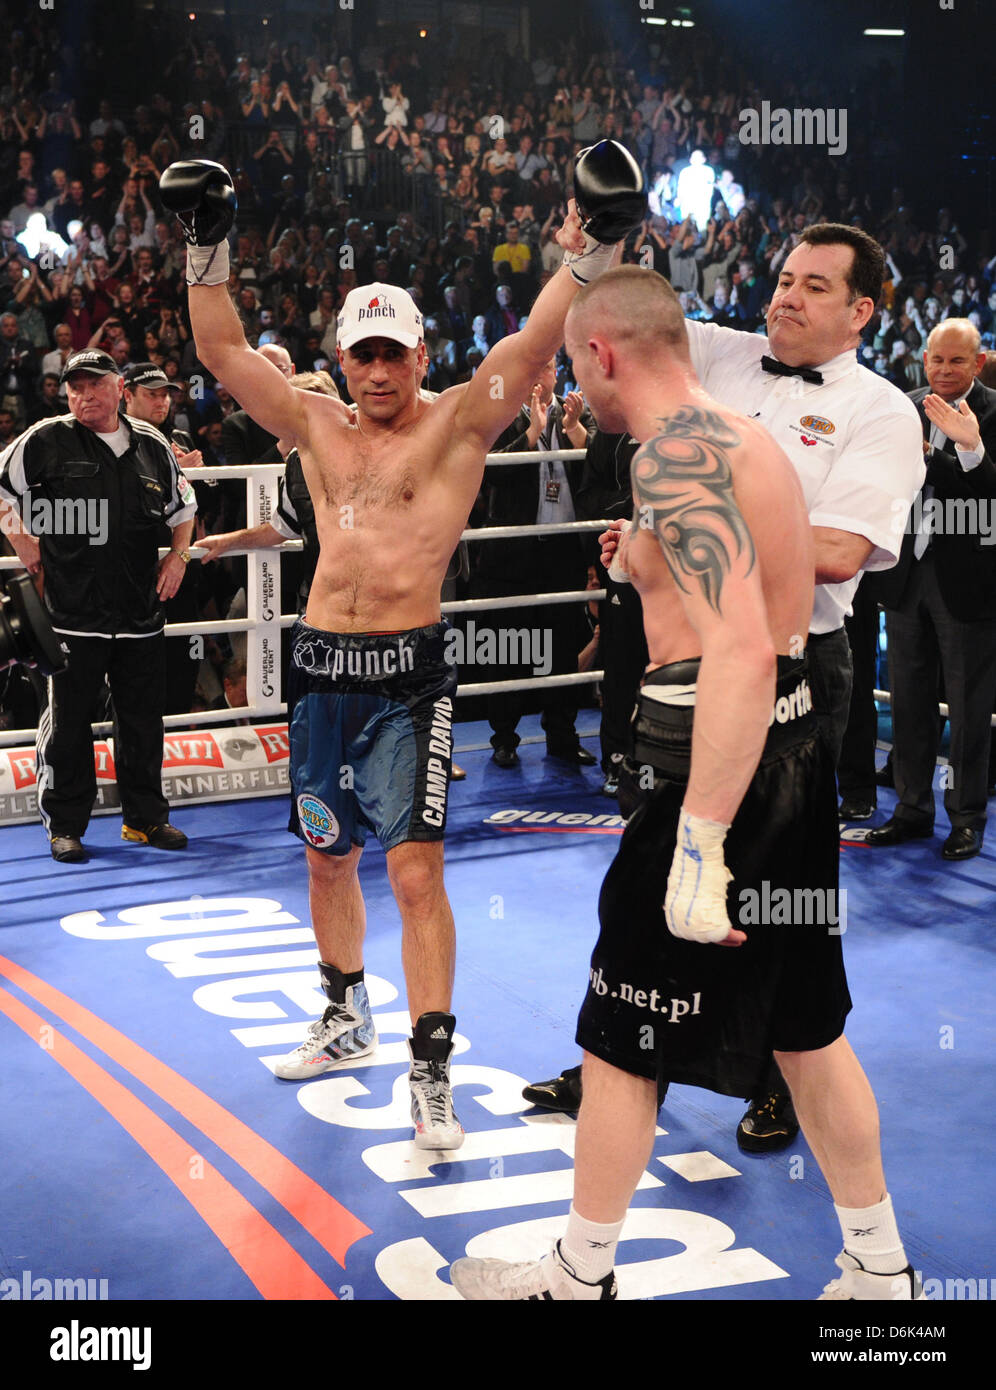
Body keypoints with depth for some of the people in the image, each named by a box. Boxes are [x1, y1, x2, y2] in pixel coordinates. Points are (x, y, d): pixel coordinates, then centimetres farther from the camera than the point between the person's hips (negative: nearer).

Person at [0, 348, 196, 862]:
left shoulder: (152, 445, 9)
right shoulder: (47, 441, -3)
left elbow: (182, 505, 23)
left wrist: (178, 554, 10)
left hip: (141, 610, 4)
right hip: (72, 610, -4)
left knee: (144, 718, 10)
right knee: (68, 719, 1)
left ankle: (146, 818, 23)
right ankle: (65, 825, 12)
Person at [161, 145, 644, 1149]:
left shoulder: (458, 422, -1)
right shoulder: (316, 426, 12)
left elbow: (533, 347, -14)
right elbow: (223, 354, 10)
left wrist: (589, 255, -26)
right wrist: (207, 252, 1)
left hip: (408, 671, -5)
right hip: (321, 665, 5)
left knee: (415, 869, -11)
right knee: (326, 859, 17)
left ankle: (430, 1073, -5)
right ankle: (347, 1017, 38)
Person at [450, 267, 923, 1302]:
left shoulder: (678, 450, -18)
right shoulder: (746, 435, 13)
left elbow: (741, 650, -29)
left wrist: (698, 846, -31)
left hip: (712, 760, -10)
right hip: (795, 751, 10)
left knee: (618, 1044, 6)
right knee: (805, 1029, 19)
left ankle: (579, 1279, 21)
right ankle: (880, 1269, 29)